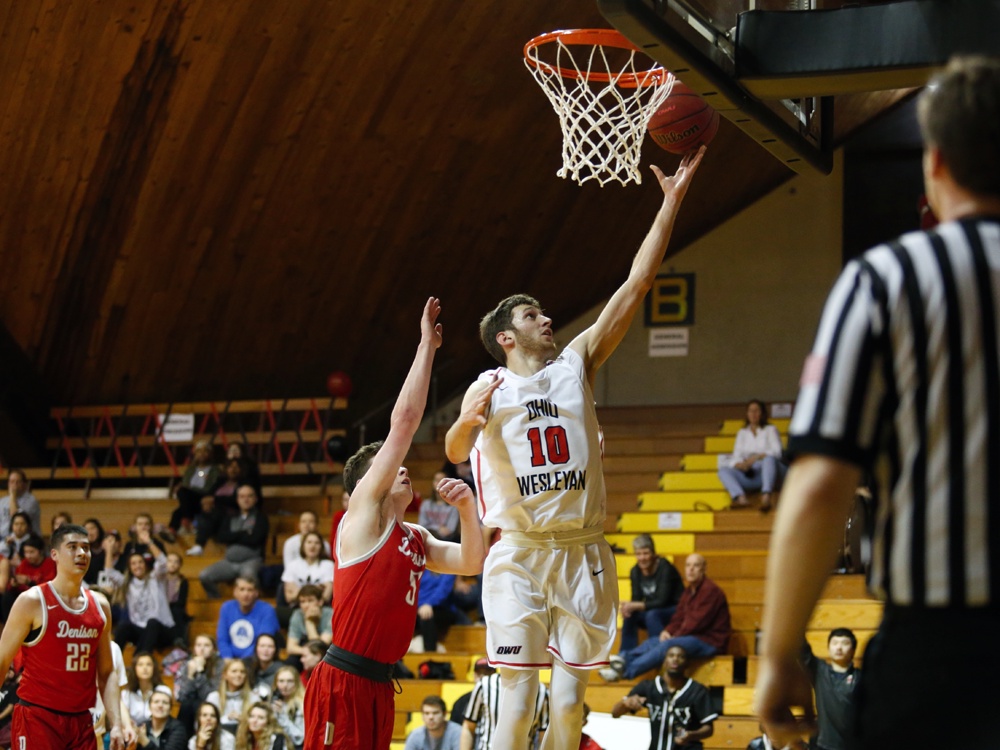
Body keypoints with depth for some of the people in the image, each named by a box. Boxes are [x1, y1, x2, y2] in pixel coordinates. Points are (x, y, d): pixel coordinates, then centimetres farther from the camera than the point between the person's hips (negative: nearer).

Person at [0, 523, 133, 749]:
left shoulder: (100, 606, 10)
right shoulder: (32, 602, -7)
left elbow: (106, 673, 13)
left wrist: (116, 724, 2)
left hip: (81, 721, 6)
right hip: (37, 718, -6)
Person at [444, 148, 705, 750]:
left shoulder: (576, 364, 10)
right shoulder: (489, 387, 4)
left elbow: (637, 285, 4)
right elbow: (455, 452, -8)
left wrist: (672, 202, -2)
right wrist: (467, 422, -33)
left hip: (581, 554, 3)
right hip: (520, 557, -3)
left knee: (571, 701, 3)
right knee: (518, 701, -8)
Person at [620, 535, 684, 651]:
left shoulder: (664, 568, -20)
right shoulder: (635, 571, -1)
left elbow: (662, 601, -24)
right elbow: (636, 599, -2)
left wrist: (636, 606, -33)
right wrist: (628, 607, -26)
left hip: (676, 611, -6)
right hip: (653, 610, 6)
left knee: (652, 615, -34)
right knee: (630, 616, -18)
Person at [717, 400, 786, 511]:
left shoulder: (770, 430, 15)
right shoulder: (742, 433, 24)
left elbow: (777, 452, -2)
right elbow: (736, 455, 10)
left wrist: (757, 457, -18)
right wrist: (738, 464, -16)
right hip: (748, 474, 3)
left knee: (769, 459, -37)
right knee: (723, 470, -21)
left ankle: (766, 497, -63)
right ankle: (741, 498, -52)